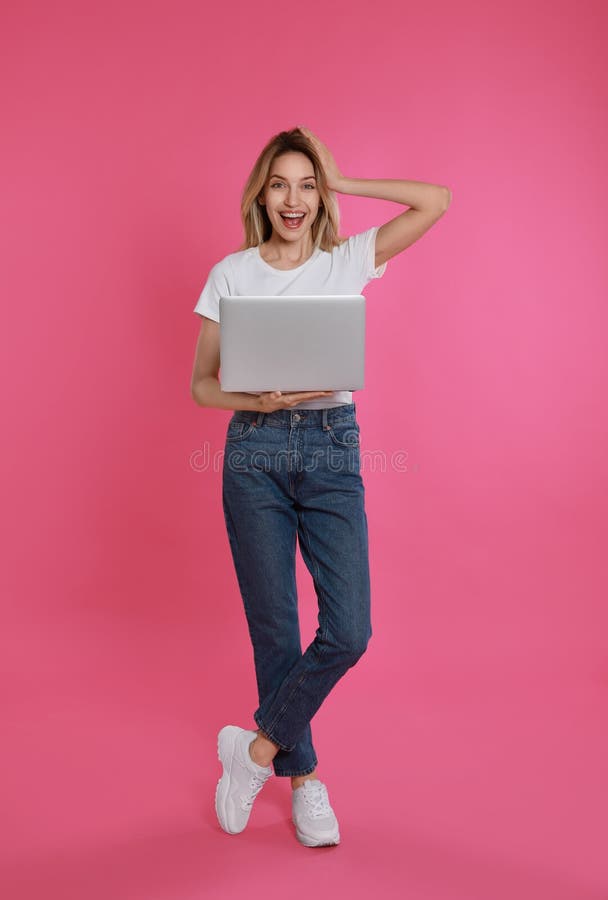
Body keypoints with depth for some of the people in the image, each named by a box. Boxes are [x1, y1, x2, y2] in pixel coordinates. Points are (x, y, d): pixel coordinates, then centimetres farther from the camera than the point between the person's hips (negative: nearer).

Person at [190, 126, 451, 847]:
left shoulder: (349, 261, 7)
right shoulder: (232, 272, 5)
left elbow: (437, 200, 0)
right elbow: (201, 384, 4)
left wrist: (340, 183, 3)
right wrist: (261, 400, -16)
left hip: (332, 449, 1)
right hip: (254, 451, 0)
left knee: (349, 631, -8)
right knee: (274, 628, 5)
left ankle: (257, 747, 14)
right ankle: (302, 775, 25)